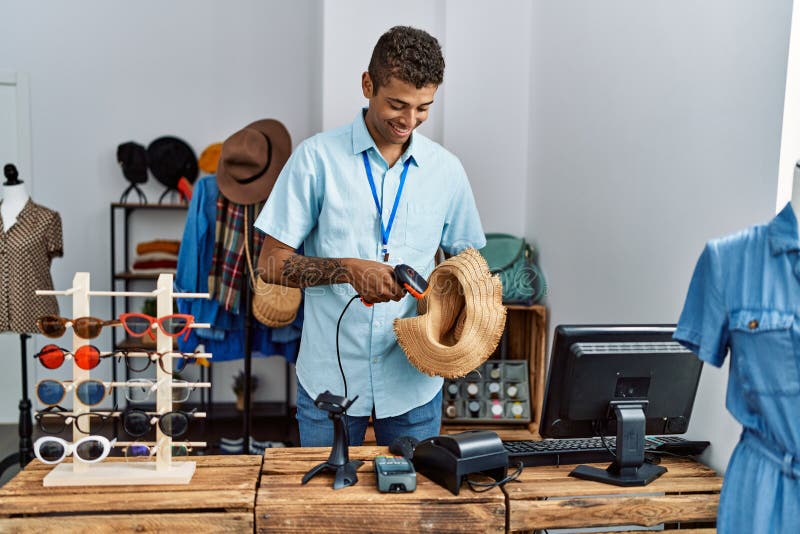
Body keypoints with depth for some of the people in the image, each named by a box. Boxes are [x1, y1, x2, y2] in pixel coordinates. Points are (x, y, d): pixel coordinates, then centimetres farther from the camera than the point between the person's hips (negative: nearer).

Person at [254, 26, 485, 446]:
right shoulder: (317, 157, -7)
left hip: (414, 383, 2)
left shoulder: (446, 170, 2)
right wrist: (348, 269, -22)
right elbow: (271, 263, -6)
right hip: (328, 379, -2)